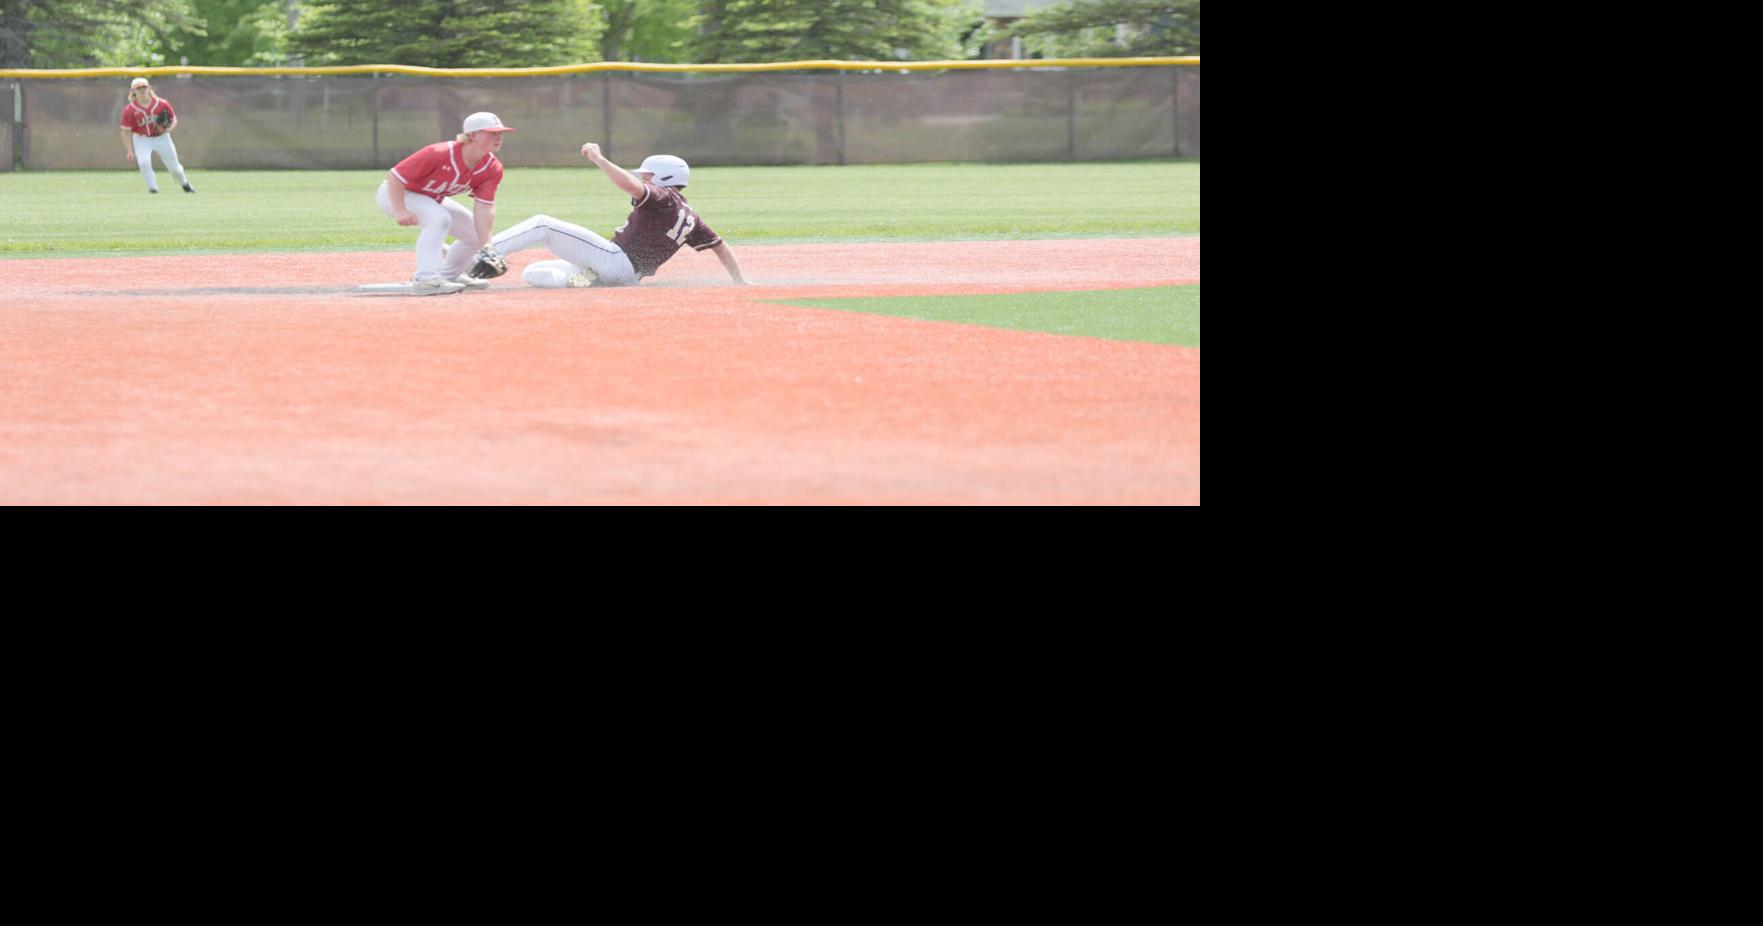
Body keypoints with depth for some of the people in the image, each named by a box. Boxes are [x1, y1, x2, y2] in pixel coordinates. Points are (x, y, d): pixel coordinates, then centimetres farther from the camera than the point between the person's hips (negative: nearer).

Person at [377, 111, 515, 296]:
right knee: (439, 217, -34)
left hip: (432, 200, 8)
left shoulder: (492, 168, -16)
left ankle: (449, 275, 26)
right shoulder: (439, 154, -35)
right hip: (395, 194, -7)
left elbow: (484, 208, -18)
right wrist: (400, 211, -38)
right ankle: (426, 279, -35)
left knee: (478, 231, 5)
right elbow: (394, 177, -29)